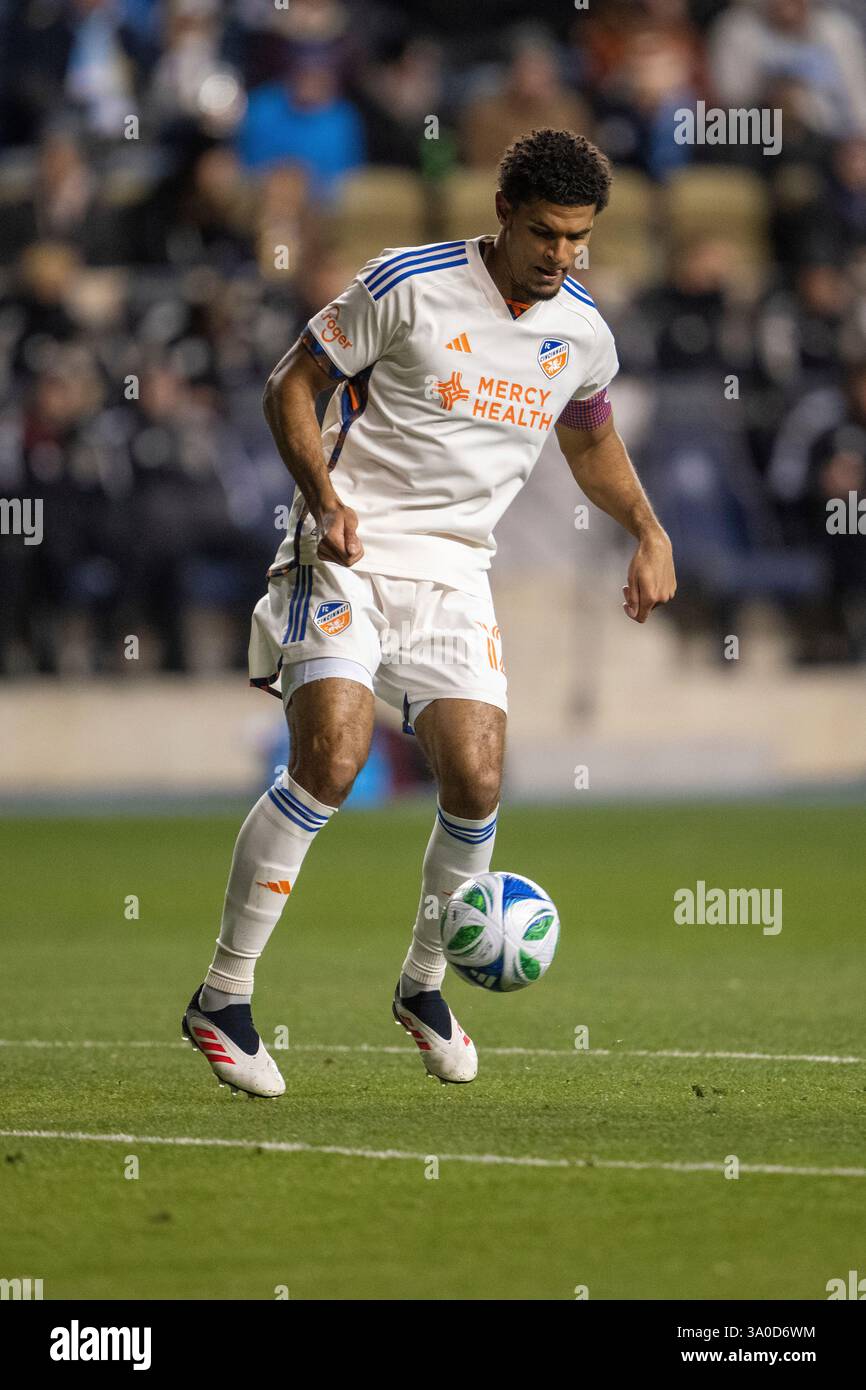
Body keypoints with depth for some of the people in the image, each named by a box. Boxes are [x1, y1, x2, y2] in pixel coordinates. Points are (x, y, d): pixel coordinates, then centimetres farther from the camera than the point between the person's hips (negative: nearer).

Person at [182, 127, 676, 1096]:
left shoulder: (582, 332, 6)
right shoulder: (407, 286, -10)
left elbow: (591, 444, 26)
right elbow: (291, 388, -3)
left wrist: (648, 531, 10)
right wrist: (324, 497, -17)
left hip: (456, 574, 5)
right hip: (350, 550, -5)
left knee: (476, 782, -8)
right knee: (331, 761, -21)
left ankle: (423, 986, 18)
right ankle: (222, 999, -12)